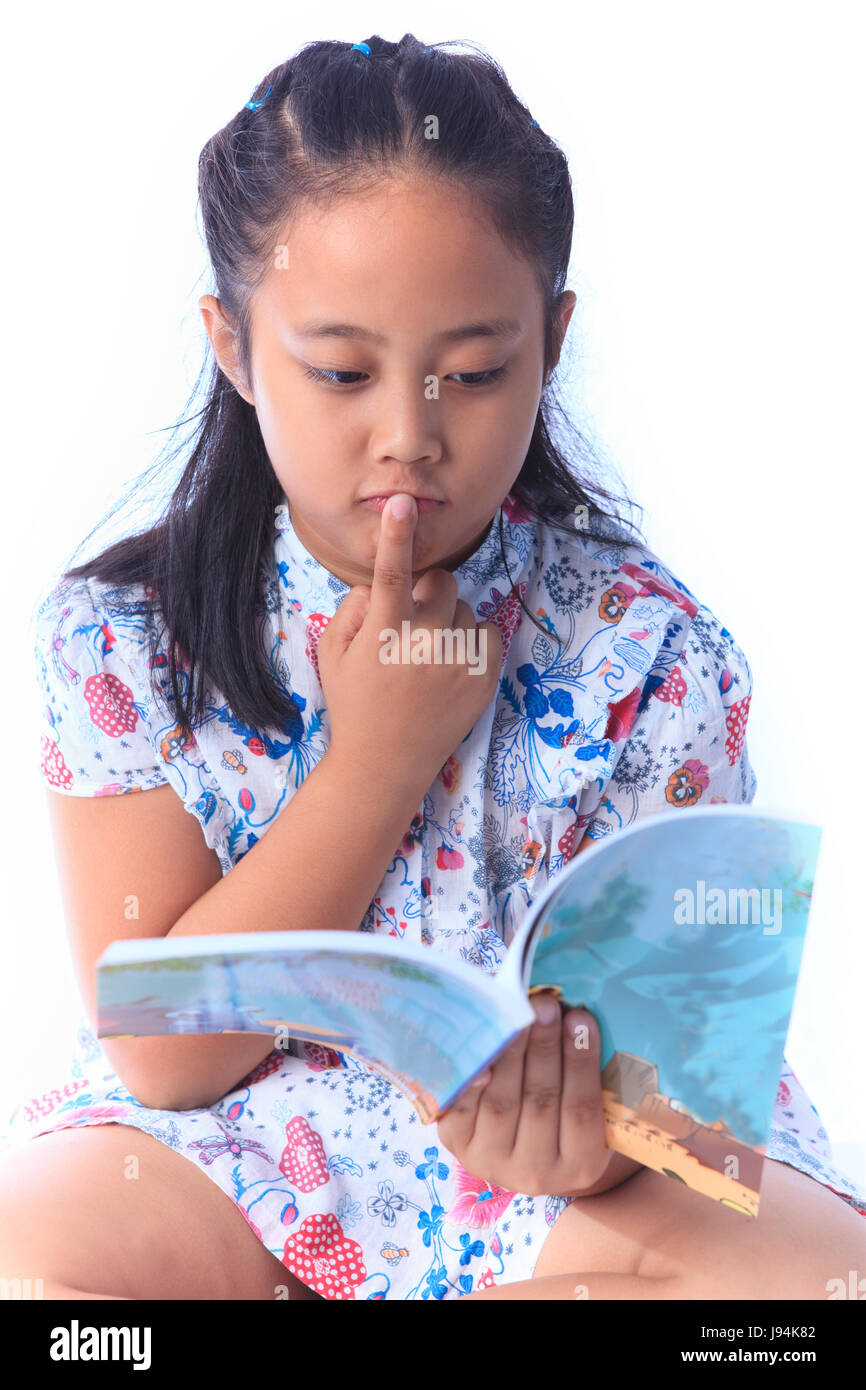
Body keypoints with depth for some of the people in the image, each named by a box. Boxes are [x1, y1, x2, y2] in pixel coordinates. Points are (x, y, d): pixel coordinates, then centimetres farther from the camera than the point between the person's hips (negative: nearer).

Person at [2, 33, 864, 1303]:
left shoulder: (649, 652, -9)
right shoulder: (118, 630, -8)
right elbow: (159, 1054, -10)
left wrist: (595, 1134, -33)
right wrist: (379, 762, -20)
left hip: (545, 1164, 1)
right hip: (228, 1143, 0)